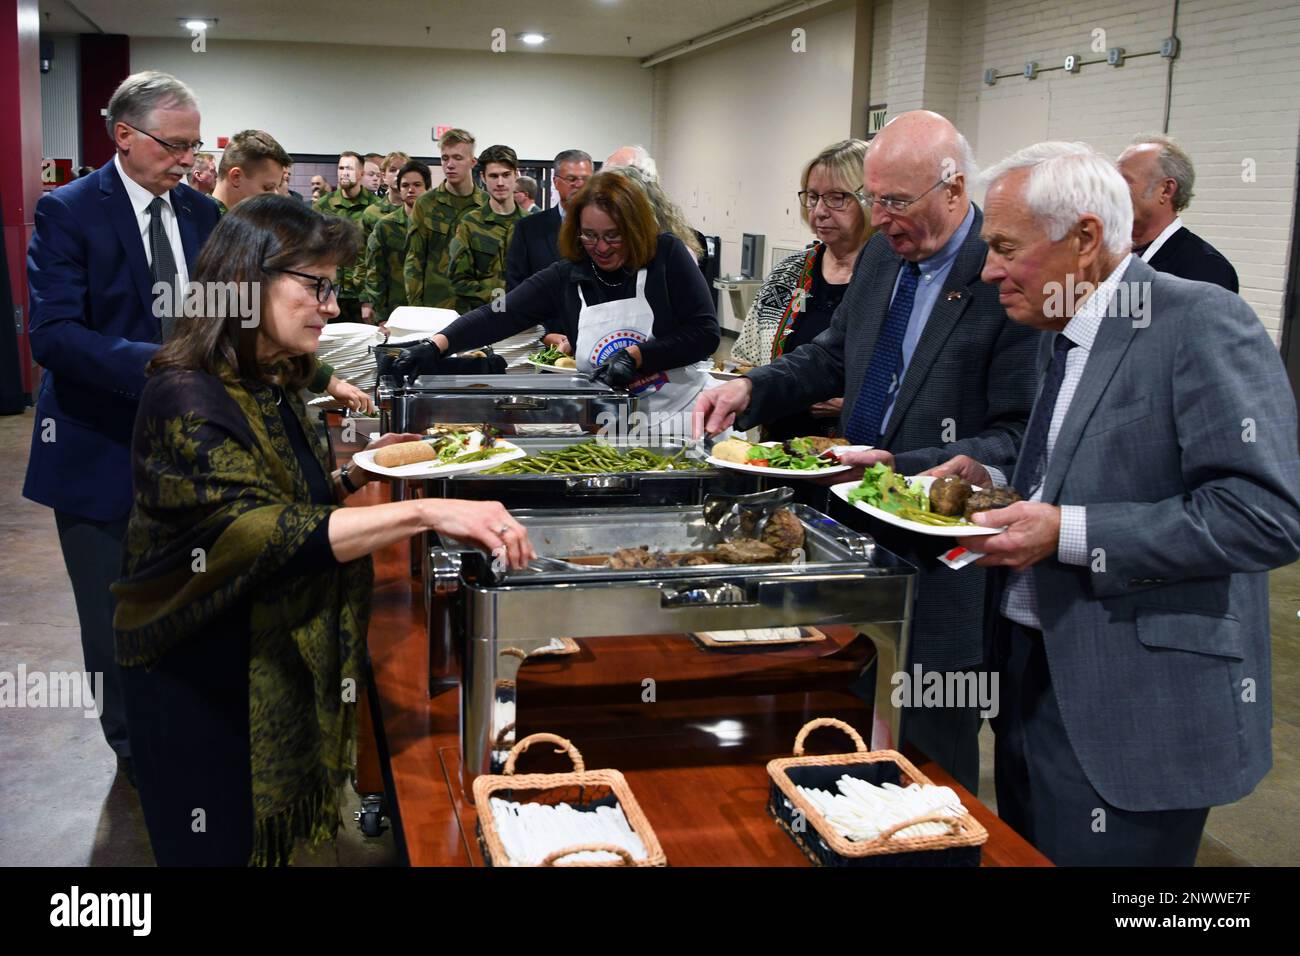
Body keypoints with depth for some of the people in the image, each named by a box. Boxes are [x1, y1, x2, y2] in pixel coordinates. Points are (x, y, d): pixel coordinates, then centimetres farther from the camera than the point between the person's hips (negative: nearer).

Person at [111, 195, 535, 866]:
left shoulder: (270, 385, 5)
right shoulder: (186, 399, -24)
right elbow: (269, 534, -37)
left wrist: (355, 474, -1)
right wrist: (426, 513, -44)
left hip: (281, 668, 8)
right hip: (200, 680, -8)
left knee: (273, 840, 19)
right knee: (224, 849, 8)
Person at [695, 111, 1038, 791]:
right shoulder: (880, 256, 6)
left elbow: (1019, 437, -18)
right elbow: (832, 356, 20)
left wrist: (903, 469, -27)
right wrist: (751, 388, 2)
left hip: (940, 556, -7)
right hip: (855, 528, 7)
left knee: (929, 751, 6)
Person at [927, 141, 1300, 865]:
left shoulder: (1203, 323, -17)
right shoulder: (1059, 334, 11)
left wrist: (1067, 534, -24)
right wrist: (997, 484, 2)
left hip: (1133, 712, -8)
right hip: (1031, 672, 8)